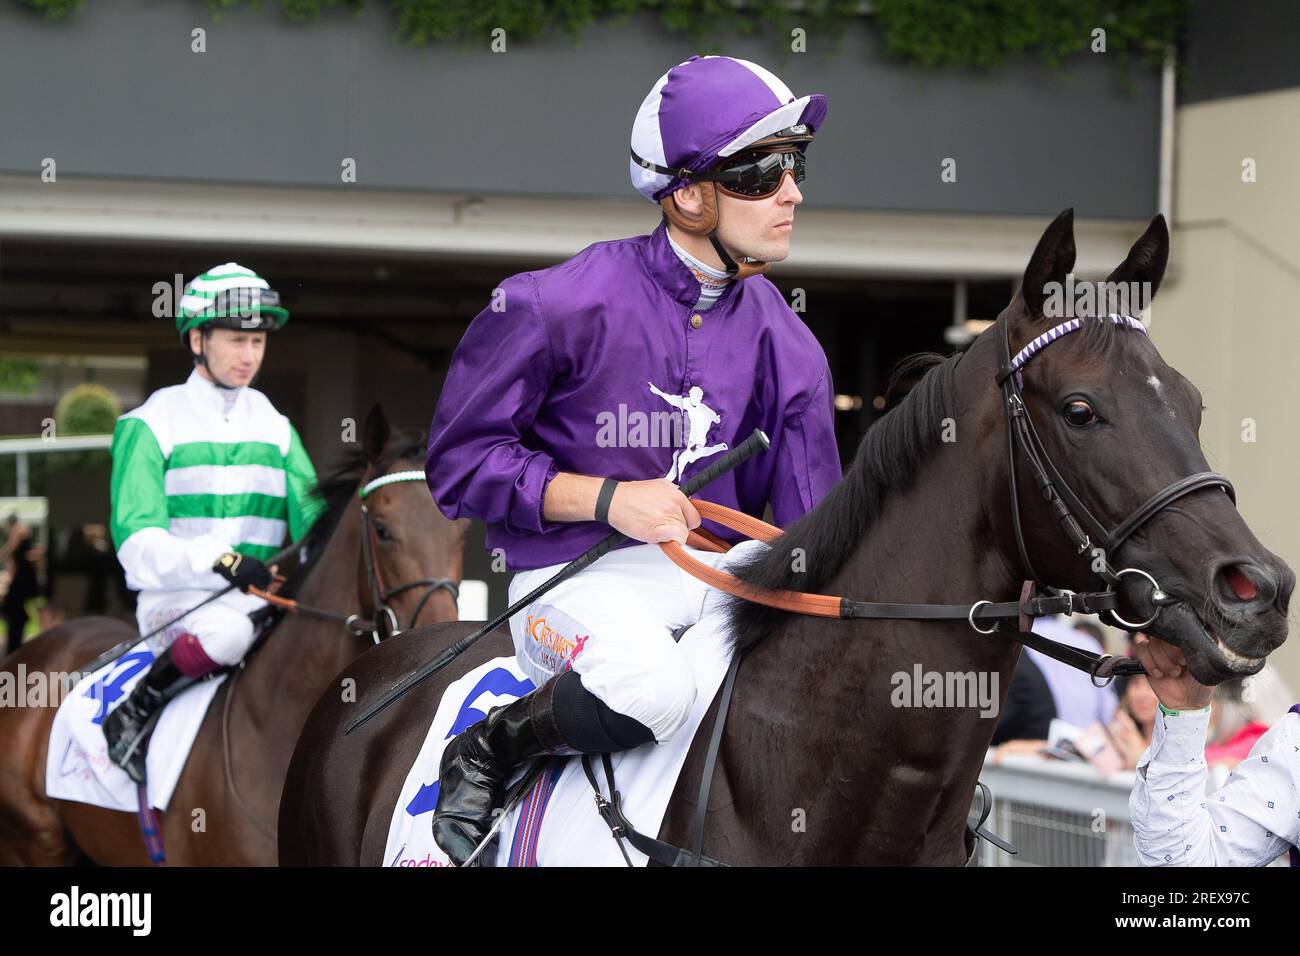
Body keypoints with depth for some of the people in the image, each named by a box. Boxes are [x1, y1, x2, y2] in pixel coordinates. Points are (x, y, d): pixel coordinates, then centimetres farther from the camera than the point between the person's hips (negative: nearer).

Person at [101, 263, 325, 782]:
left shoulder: (274, 427, 14)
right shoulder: (151, 425, -2)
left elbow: (313, 517, 8)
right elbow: (137, 542, -13)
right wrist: (218, 560, -30)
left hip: (262, 598, 5)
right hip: (175, 598, -5)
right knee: (227, 631, -38)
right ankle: (136, 711, -15)